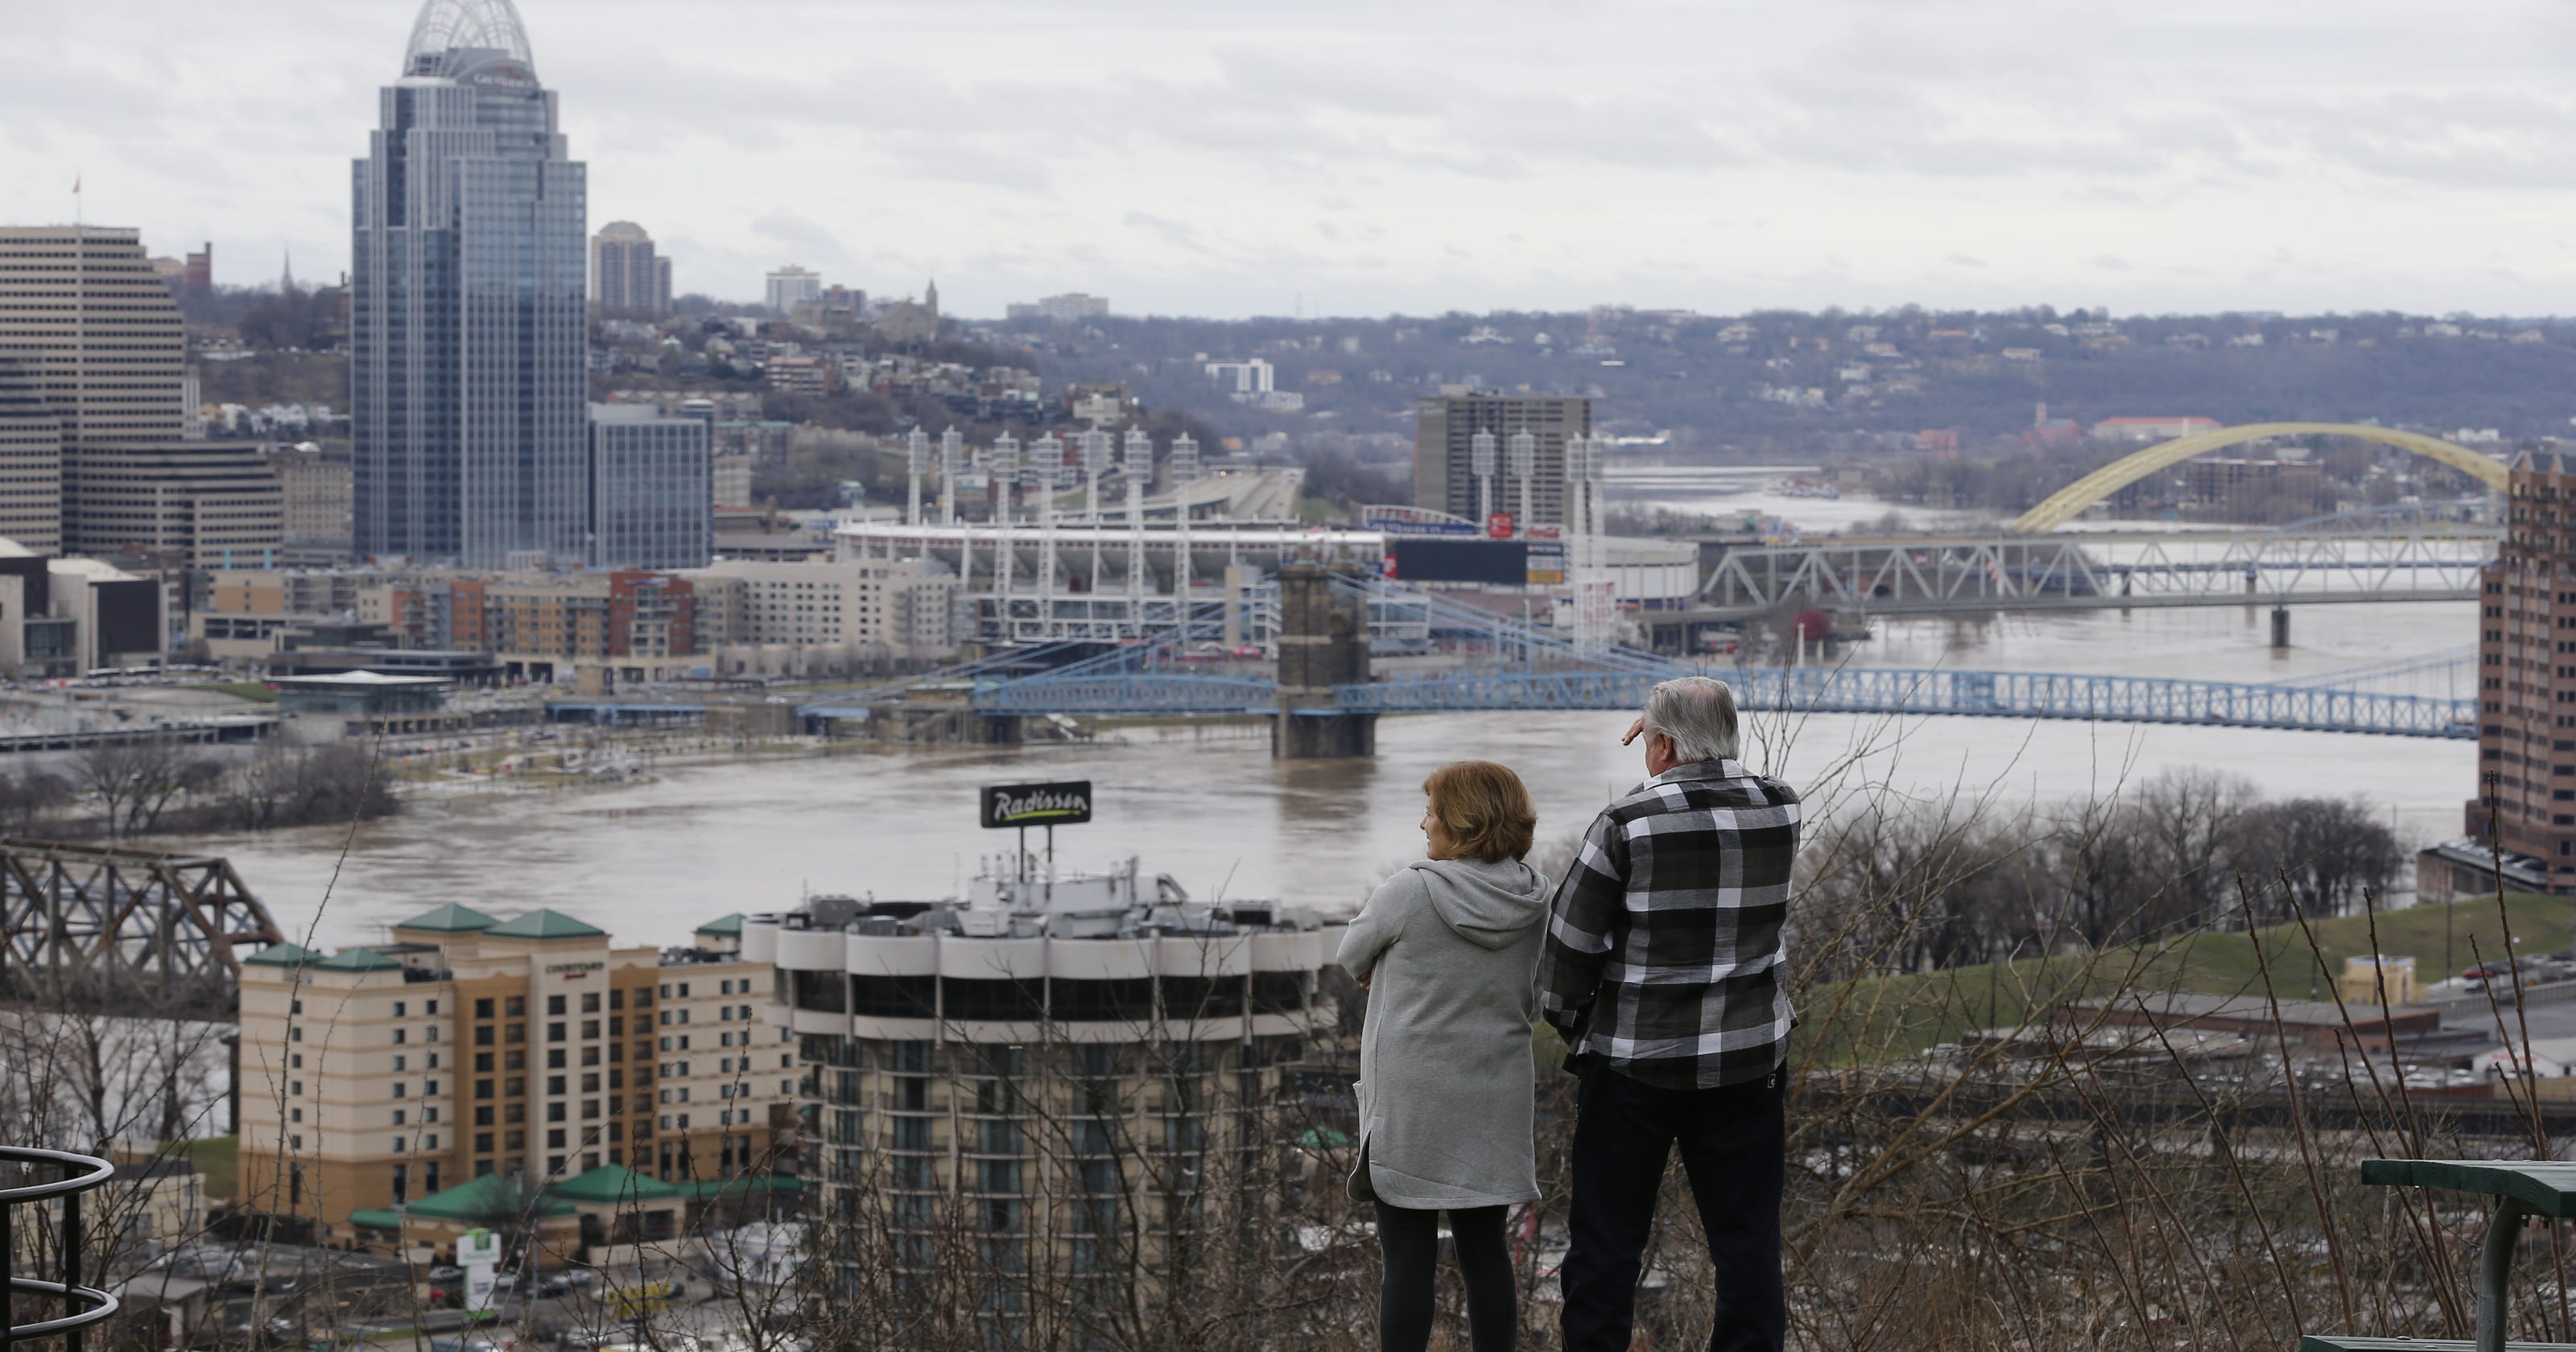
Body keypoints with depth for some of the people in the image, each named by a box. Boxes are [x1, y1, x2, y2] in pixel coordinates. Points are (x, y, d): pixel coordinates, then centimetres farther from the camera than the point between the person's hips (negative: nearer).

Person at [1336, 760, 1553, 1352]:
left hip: (1409, 1103, -5)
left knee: (1407, 1258, 1)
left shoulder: (1406, 895, -15)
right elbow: (1532, 1003, 10)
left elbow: (1354, 960, 2)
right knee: (1484, 1248, 12)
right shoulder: (1536, 904, 0)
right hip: (1495, 1101, 5)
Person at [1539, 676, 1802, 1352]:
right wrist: (1687, 757, 15)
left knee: (1605, 1243, 7)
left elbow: (1570, 941, -7)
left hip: (1634, 1064, -3)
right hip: (1748, 1061, 3)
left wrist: (1569, 1022, 9)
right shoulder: (1779, 809, -2)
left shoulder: (1629, 823, -13)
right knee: (1747, 1240, 7)